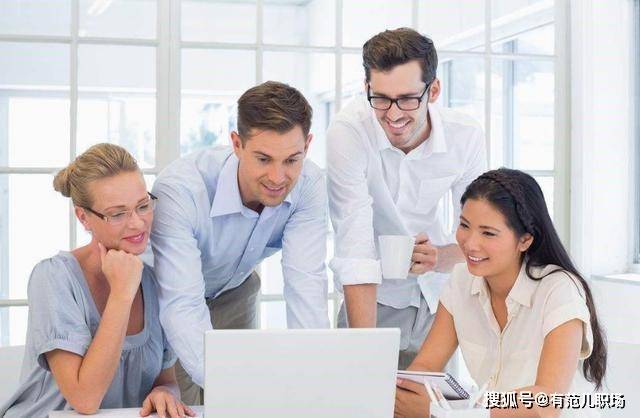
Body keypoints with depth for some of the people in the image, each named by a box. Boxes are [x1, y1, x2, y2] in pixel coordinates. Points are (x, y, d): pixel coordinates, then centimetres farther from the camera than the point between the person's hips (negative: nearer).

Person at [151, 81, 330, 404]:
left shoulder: (309, 186, -27)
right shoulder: (179, 190, -39)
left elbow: (305, 284, -31)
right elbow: (183, 308, -44)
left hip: (234, 292, 3)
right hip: (166, 301, -3)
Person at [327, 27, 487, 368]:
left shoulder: (466, 137, -14)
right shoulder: (348, 132, -24)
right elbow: (356, 249, -29)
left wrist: (442, 257, -27)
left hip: (437, 294, 3)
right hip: (375, 297, -2)